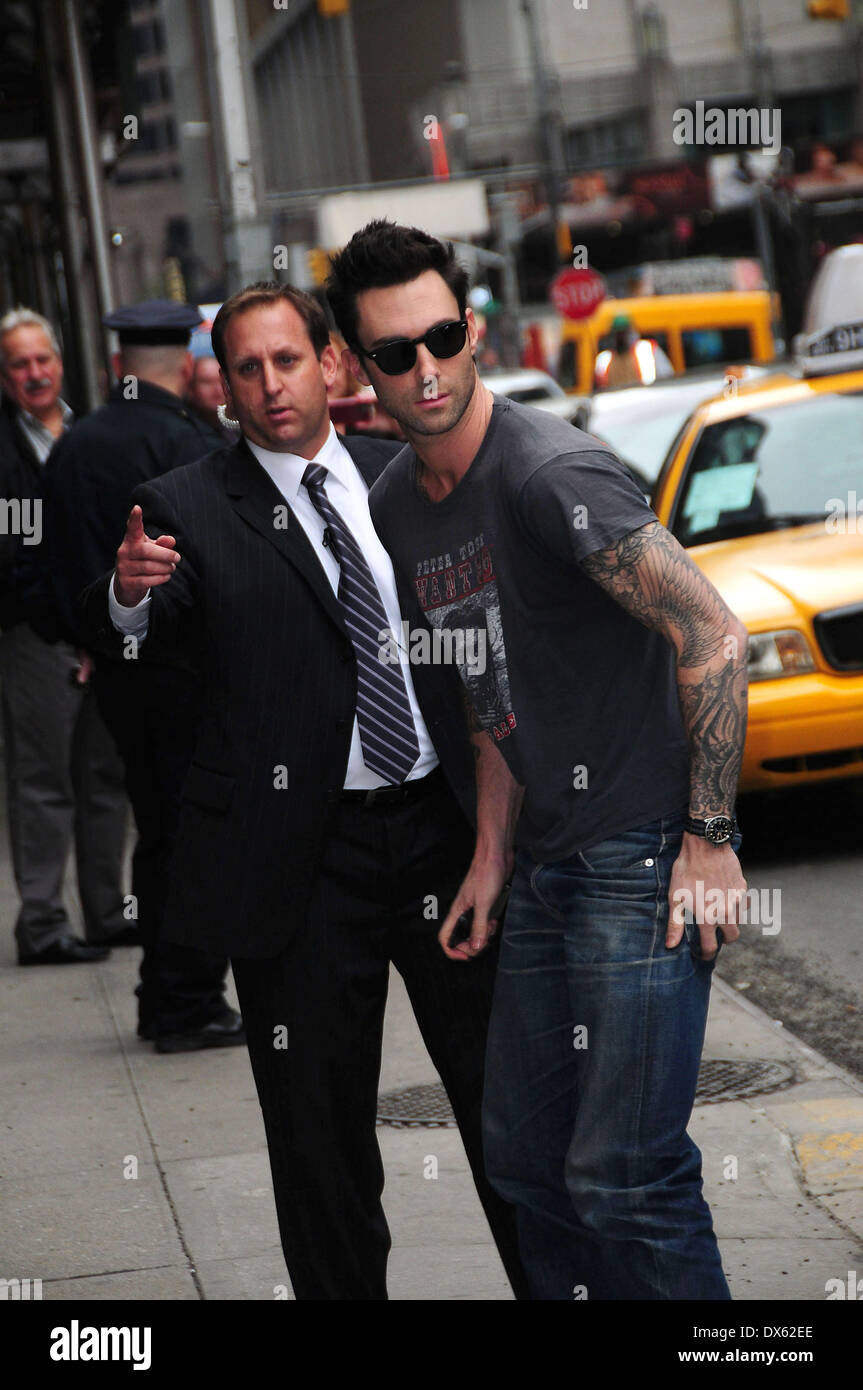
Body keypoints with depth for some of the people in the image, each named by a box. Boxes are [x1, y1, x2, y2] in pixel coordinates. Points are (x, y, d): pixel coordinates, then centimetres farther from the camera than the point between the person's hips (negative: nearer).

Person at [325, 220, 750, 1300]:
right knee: (525, 1161, 14)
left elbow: (712, 638, -19)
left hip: (644, 856, -9)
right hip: (549, 867, 9)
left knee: (622, 1177, -12)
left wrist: (707, 837, -18)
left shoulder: (550, 472, -17)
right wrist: (492, 855, 13)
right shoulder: (394, 509, 10)